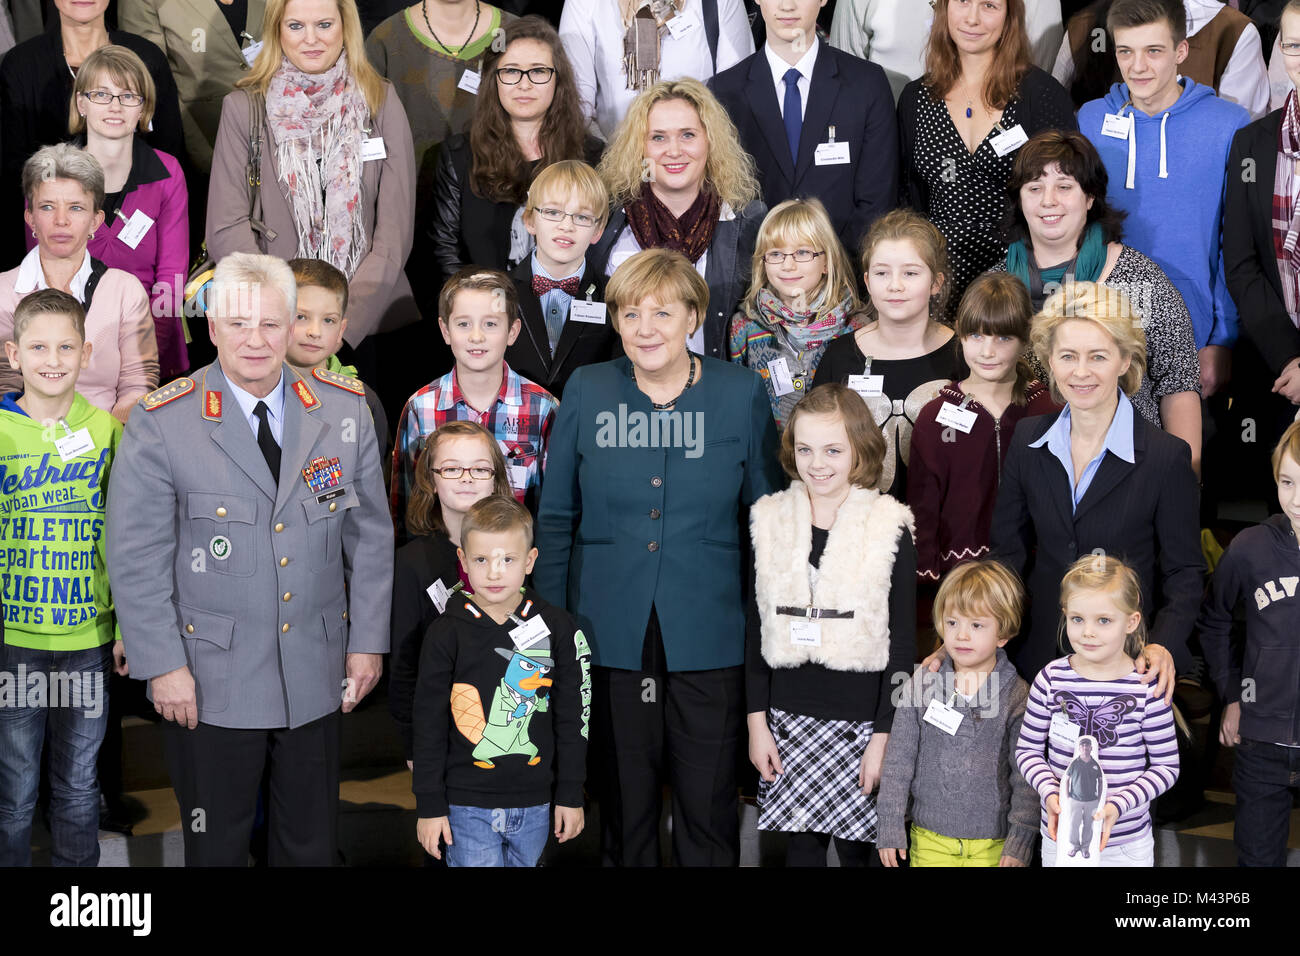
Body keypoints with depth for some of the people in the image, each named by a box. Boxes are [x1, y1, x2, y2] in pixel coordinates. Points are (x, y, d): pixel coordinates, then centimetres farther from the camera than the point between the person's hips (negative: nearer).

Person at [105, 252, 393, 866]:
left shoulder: (345, 410, 0)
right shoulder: (161, 423, -9)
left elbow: (370, 534, 6)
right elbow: (136, 557, -7)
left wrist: (368, 641, 4)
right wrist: (161, 664, -10)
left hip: (317, 675, 3)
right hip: (211, 681, -3)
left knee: (312, 845, 14)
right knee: (217, 848, 11)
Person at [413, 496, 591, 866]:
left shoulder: (556, 628, 0)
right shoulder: (447, 633, -5)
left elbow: (573, 717, 6)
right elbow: (429, 725, -1)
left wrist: (571, 794, 5)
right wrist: (429, 805, -3)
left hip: (534, 807, 2)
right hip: (466, 807, -2)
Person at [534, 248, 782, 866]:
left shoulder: (741, 393, -1)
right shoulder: (586, 391, 1)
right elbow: (556, 518, 7)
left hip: (708, 640, -1)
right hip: (609, 635, 1)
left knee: (708, 808, 6)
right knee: (622, 806, 11)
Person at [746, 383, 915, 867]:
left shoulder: (889, 529, -4)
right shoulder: (770, 521, 5)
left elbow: (902, 641, -3)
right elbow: (757, 629, 8)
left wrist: (883, 736, -6)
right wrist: (757, 721, 4)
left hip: (862, 719, -2)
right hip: (789, 718, 3)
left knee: (858, 846, 2)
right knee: (800, 844, 6)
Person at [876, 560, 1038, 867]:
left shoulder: (1017, 697, -6)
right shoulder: (921, 685, -1)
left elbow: (1026, 775, -4)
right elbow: (899, 758, 3)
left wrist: (1020, 842, -8)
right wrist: (890, 825, 0)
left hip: (993, 844, -1)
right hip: (930, 839, 1)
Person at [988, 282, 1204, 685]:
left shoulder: (1167, 455, -11)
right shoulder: (1027, 440, 1)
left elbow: (1185, 570, -6)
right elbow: (1007, 550, 6)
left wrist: (1164, 645, -23)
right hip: (1037, 653, 3)